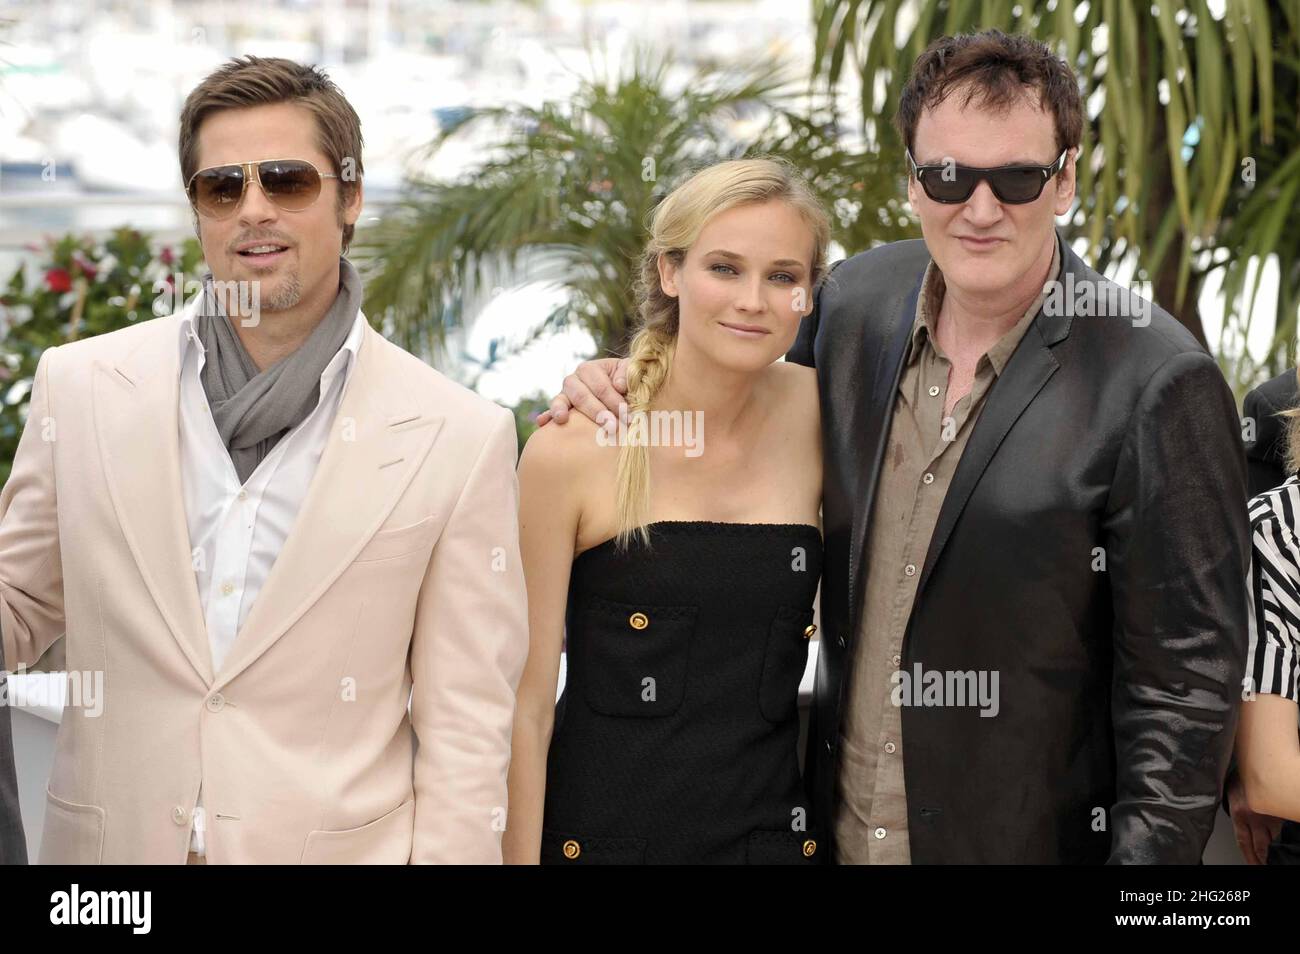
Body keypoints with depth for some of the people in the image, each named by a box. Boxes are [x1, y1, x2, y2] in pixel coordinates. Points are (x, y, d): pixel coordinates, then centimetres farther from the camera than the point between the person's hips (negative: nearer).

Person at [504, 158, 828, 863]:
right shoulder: (572, 449, -11)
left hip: (774, 833, 3)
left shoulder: (817, 415, -2)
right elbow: (528, 705, -9)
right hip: (599, 833, -2)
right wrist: (520, 857, -11)